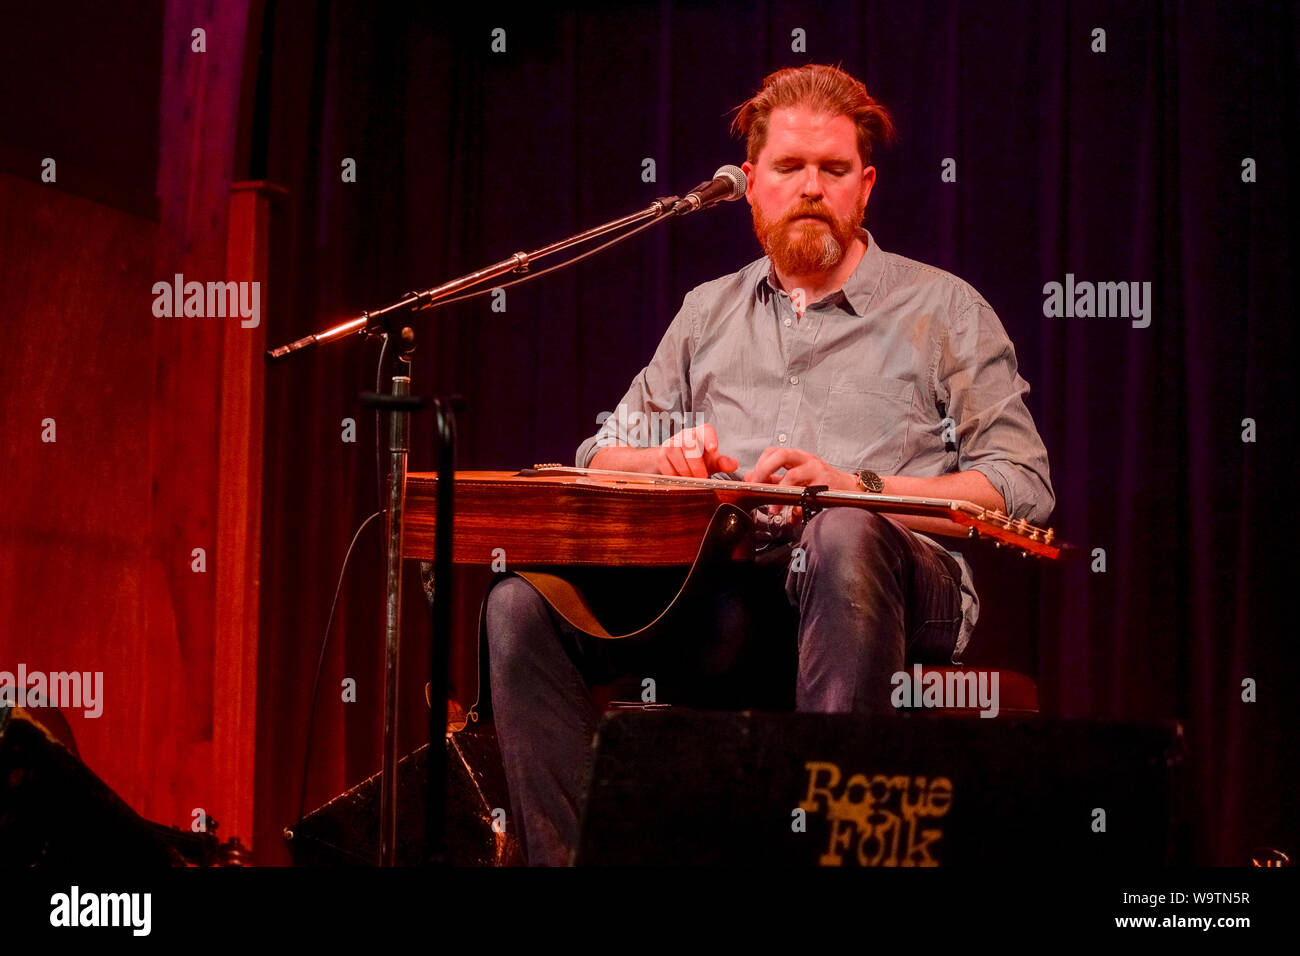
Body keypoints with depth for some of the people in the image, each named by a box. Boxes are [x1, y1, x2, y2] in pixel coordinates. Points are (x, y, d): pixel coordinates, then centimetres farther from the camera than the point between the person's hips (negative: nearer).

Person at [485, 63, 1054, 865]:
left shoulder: (942, 309, 14)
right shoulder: (709, 312, 25)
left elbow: (1023, 487, 3)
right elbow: (599, 463, 23)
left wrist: (861, 486, -13)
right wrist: (662, 462, -2)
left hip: (879, 587, -3)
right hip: (724, 594, 3)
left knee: (844, 537, -39)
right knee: (525, 604, -20)